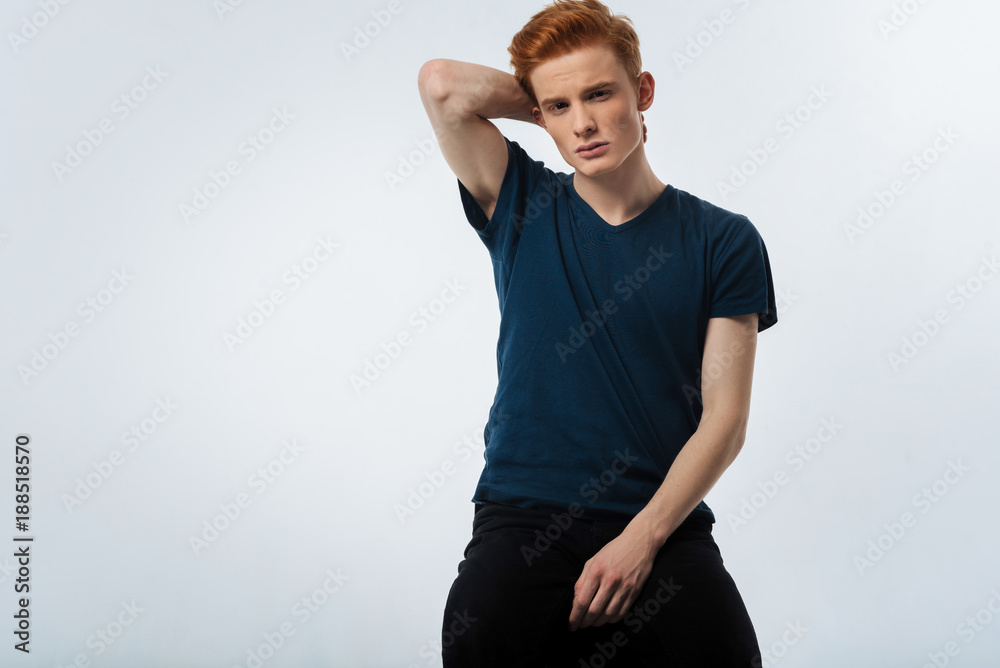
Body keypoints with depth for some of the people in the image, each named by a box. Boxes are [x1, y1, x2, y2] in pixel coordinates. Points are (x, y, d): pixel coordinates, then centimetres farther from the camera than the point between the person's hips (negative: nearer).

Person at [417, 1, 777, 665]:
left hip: (664, 519, 0)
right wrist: (556, 103, 8)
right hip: (524, 514, 0)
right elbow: (442, 84, -6)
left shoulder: (723, 242, 5)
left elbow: (724, 419, 0)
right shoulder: (521, 208, 9)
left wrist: (642, 538, -13)